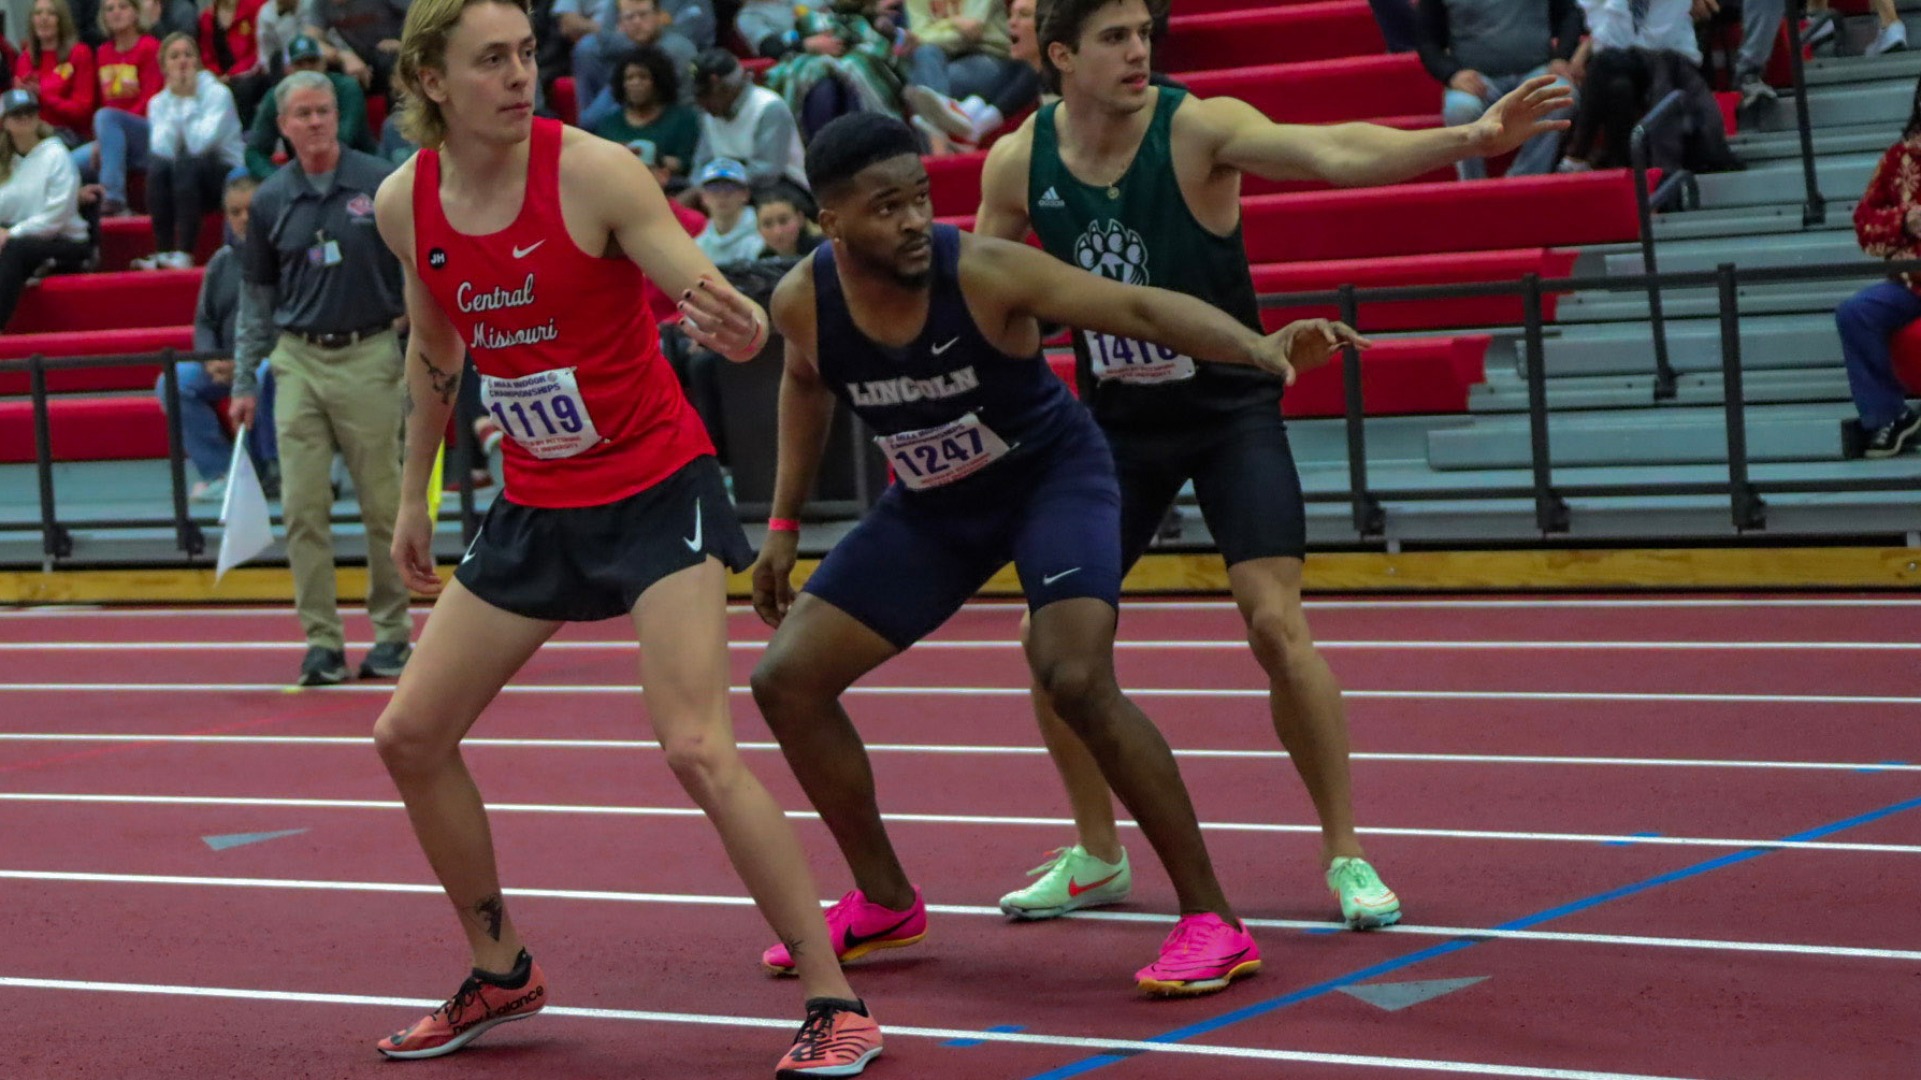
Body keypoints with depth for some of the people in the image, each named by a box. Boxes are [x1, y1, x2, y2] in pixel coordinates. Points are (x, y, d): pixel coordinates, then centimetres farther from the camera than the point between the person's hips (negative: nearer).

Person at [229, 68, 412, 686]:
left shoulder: (382, 184, -2)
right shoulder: (271, 201, 6)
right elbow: (258, 297, 13)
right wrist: (244, 383, 11)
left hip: (368, 357, -2)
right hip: (298, 362, 2)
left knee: (383, 506, 3)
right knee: (304, 509, -2)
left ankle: (392, 632, 14)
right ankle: (321, 641, 4)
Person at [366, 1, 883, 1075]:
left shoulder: (595, 171, -19)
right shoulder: (406, 205, -3)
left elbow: (721, 309, -22)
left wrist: (738, 324, -46)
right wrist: (416, 495, 22)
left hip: (657, 491, -6)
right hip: (536, 507, 6)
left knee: (698, 748, -19)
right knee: (410, 735, 6)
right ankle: (501, 973, 27)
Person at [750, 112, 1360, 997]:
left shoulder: (983, 273, -28)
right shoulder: (803, 300, -16)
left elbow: (1135, 306, -33)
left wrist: (1259, 349, -49)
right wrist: (784, 525, 8)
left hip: (1052, 474, -5)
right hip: (932, 503, 6)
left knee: (1076, 679, -27)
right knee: (786, 681, 1)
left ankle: (1211, 921, -16)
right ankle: (886, 903, 20)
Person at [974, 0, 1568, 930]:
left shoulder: (1197, 127, -20)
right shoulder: (1017, 164, -8)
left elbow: (1334, 153, -36)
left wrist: (1468, 138, -51)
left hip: (1230, 409, -4)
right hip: (1115, 421, 4)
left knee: (1276, 620, -15)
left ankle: (1344, 855, 0)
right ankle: (1097, 857, 20)